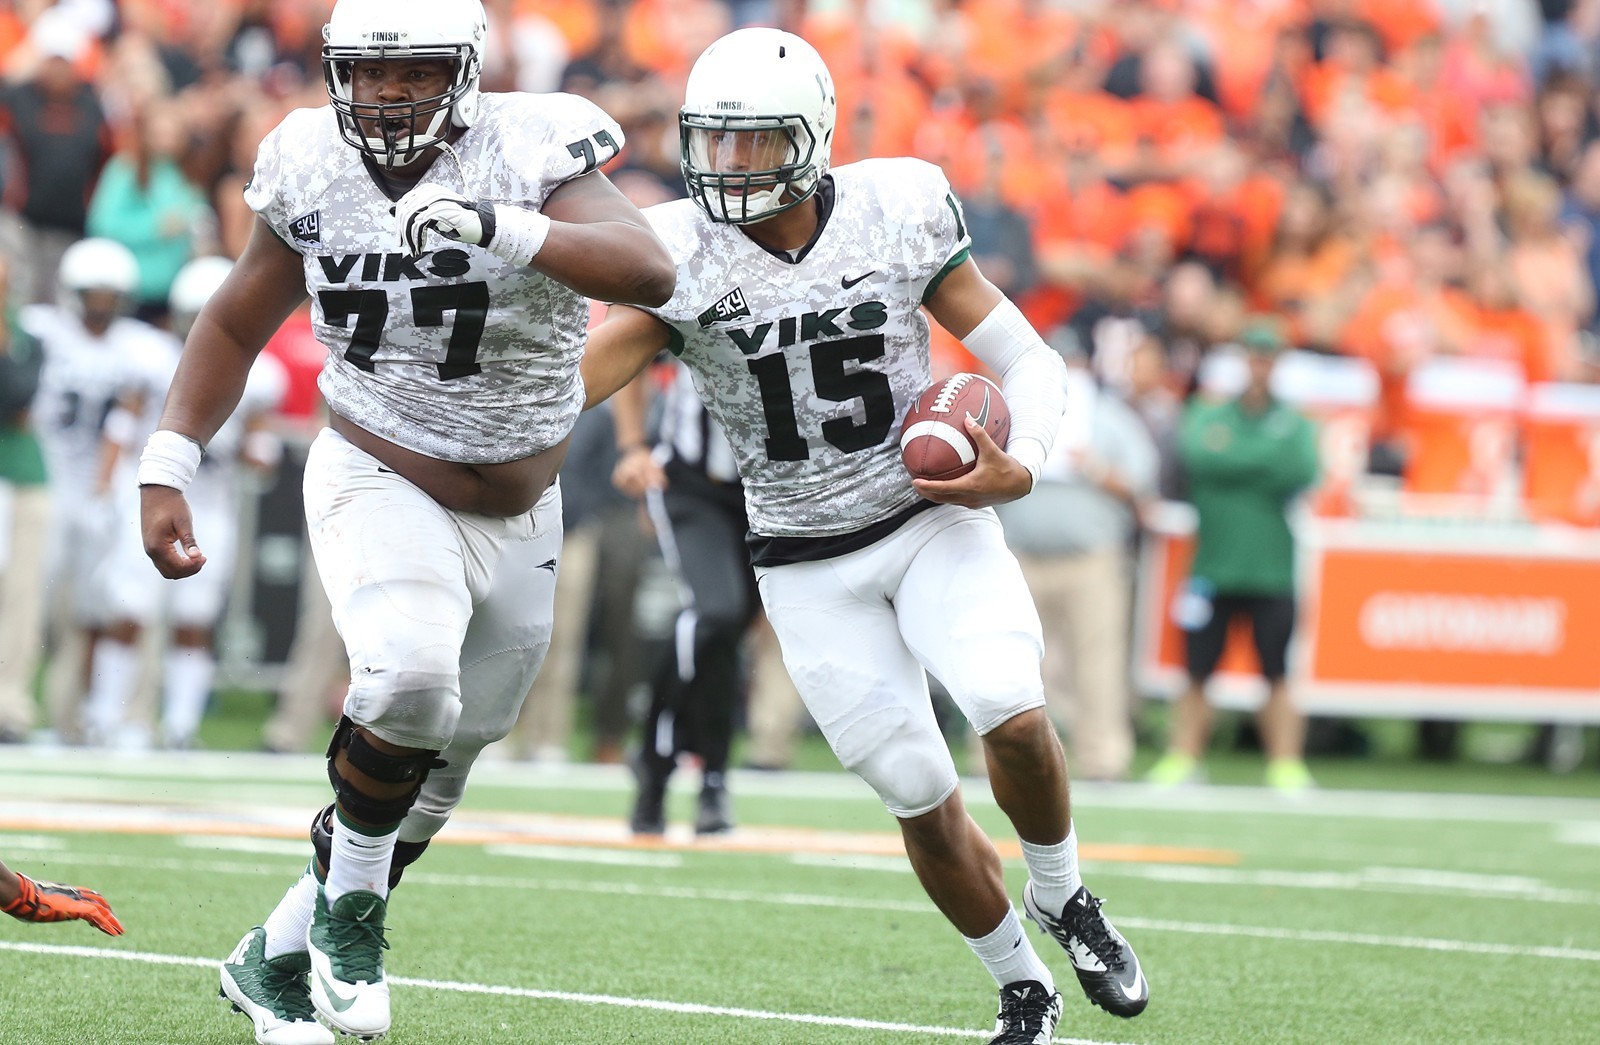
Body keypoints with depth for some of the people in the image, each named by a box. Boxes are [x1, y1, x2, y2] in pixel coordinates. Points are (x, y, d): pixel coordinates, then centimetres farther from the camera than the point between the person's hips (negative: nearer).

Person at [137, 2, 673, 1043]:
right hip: (376, 485, -1)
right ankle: (350, 906, -6)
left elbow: (651, 272, -35)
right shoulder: (314, 173, -8)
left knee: (429, 775, 13)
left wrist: (500, 228, -48)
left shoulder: (529, 156, -18)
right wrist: (166, 469, -3)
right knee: (409, 677, -31)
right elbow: (235, 325, 7)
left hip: (517, 523, 1)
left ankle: (278, 957, 33)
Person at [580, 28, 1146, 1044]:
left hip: (933, 515, -1)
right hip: (809, 564, 1)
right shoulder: (681, 255, -11)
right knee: (923, 803, -1)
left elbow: (1031, 362, -3)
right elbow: (575, 375, -23)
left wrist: (1019, 467, -21)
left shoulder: (896, 214, -10)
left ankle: (1064, 897, 3)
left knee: (1010, 714, -25)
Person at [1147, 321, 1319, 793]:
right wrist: (1268, 456, -8)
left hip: (1272, 571, 0)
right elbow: (1197, 457, -10)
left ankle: (1287, 766, 2)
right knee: (1197, 672, 3)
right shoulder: (1205, 416, 8)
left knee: (1278, 674, -1)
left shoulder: (1294, 424, 8)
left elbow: (1302, 472, -7)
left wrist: (1235, 465, -9)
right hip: (1212, 570, 0)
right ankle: (1181, 759, 9)